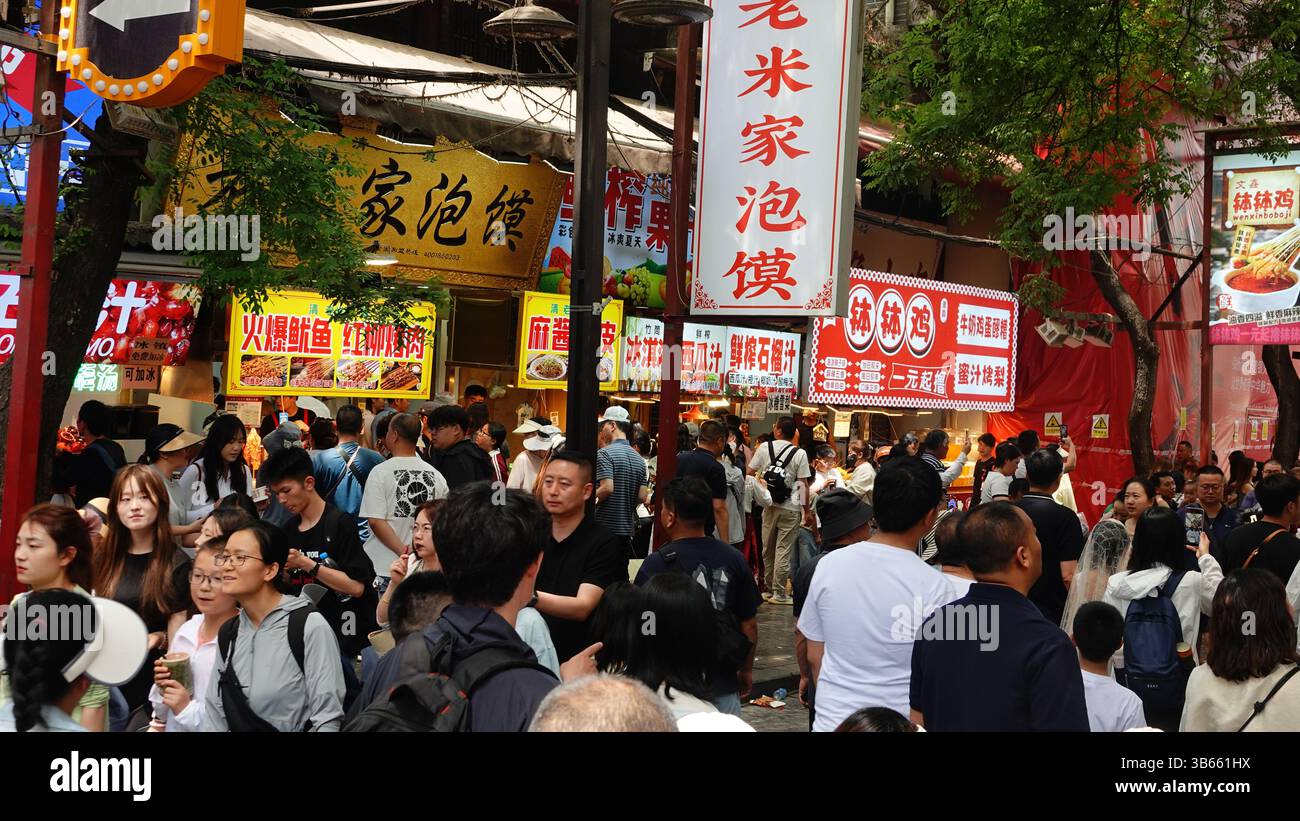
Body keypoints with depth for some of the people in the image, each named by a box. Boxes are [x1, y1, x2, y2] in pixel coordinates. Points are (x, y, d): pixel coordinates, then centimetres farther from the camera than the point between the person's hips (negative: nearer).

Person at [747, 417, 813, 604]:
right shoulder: (799, 454, -7)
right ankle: (779, 593, 1)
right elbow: (804, 485, -8)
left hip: (769, 505, 3)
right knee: (783, 550, -1)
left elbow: (750, 473, 3)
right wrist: (807, 511, -2)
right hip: (790, 508, -3)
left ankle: (770, 588, 22)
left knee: (767, 549, 14)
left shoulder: (764, 448, 0)